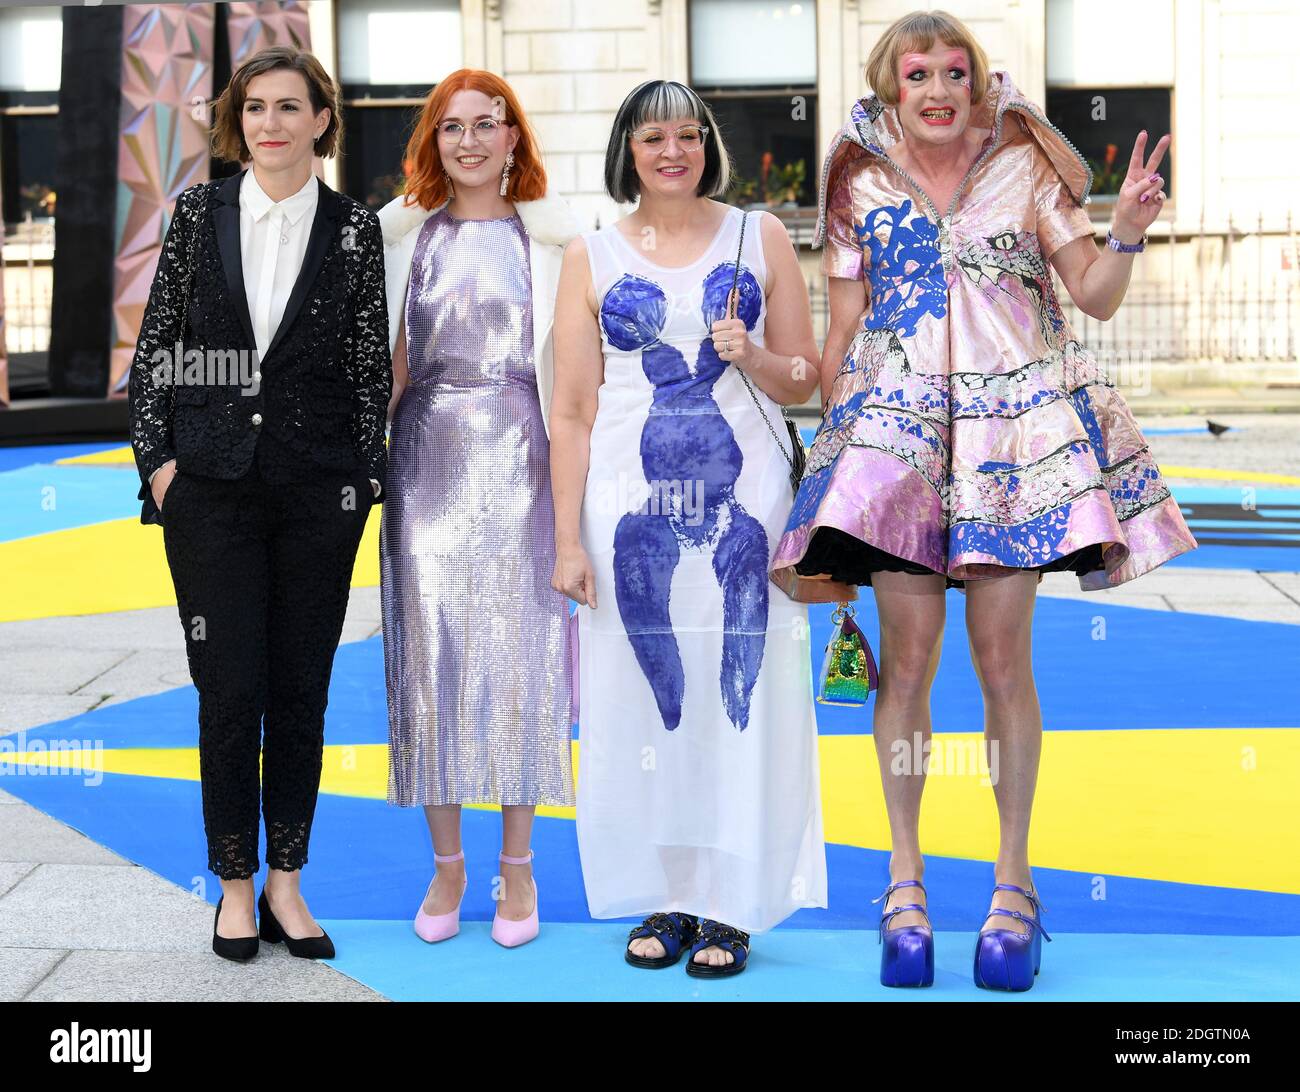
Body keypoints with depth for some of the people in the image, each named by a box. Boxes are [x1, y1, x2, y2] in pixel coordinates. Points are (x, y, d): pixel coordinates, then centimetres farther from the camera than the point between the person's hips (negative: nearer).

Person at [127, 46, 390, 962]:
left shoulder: (354, 228, 3)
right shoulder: (200, 212, 5)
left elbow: (371, 363, 5)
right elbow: (155, 344, 6)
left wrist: (365, 475, 0)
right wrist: (159, 457, -1)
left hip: (319, 490, 0)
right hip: (212, 483, 0)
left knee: (301, 689, 6)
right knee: (230, 689, 0)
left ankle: (287, 883, 18)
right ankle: (236, 886, 13)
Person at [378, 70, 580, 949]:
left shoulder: (550, 236, 5)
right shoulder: (402, 234, 9)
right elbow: (385, 358, 11)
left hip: (519, 456, -1)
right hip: (428, 456, 1)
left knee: (520, 650, 0)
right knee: (431, 649, 1)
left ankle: (518, 866, 11)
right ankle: (447, 865, 12)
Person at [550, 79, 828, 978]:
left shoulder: (760, 238, 8)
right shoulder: (593, 257, 7)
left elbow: (805, 379, 11)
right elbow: (573, 410, 4)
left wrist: (751, 356, -10)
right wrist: (567, 538, -3)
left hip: (741, 495, 0)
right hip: (633, 499, 0)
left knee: (741, 692, -1)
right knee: (642, 693, 2)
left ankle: (729, 906, 8)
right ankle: (660, 900, 14)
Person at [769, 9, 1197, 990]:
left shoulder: (1026, 167, 6)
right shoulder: (862, 185, 8)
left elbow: (1096, 298, 4)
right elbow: (842, 332, 11)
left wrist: (1127, 234, -14)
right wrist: (827, 436, 8)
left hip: (1016, 424, 0)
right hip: (898, 424, 1)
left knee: (1004, 659, -1)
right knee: (908, 657, -3)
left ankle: (1013, 885, 11)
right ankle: (905, 882, 10)